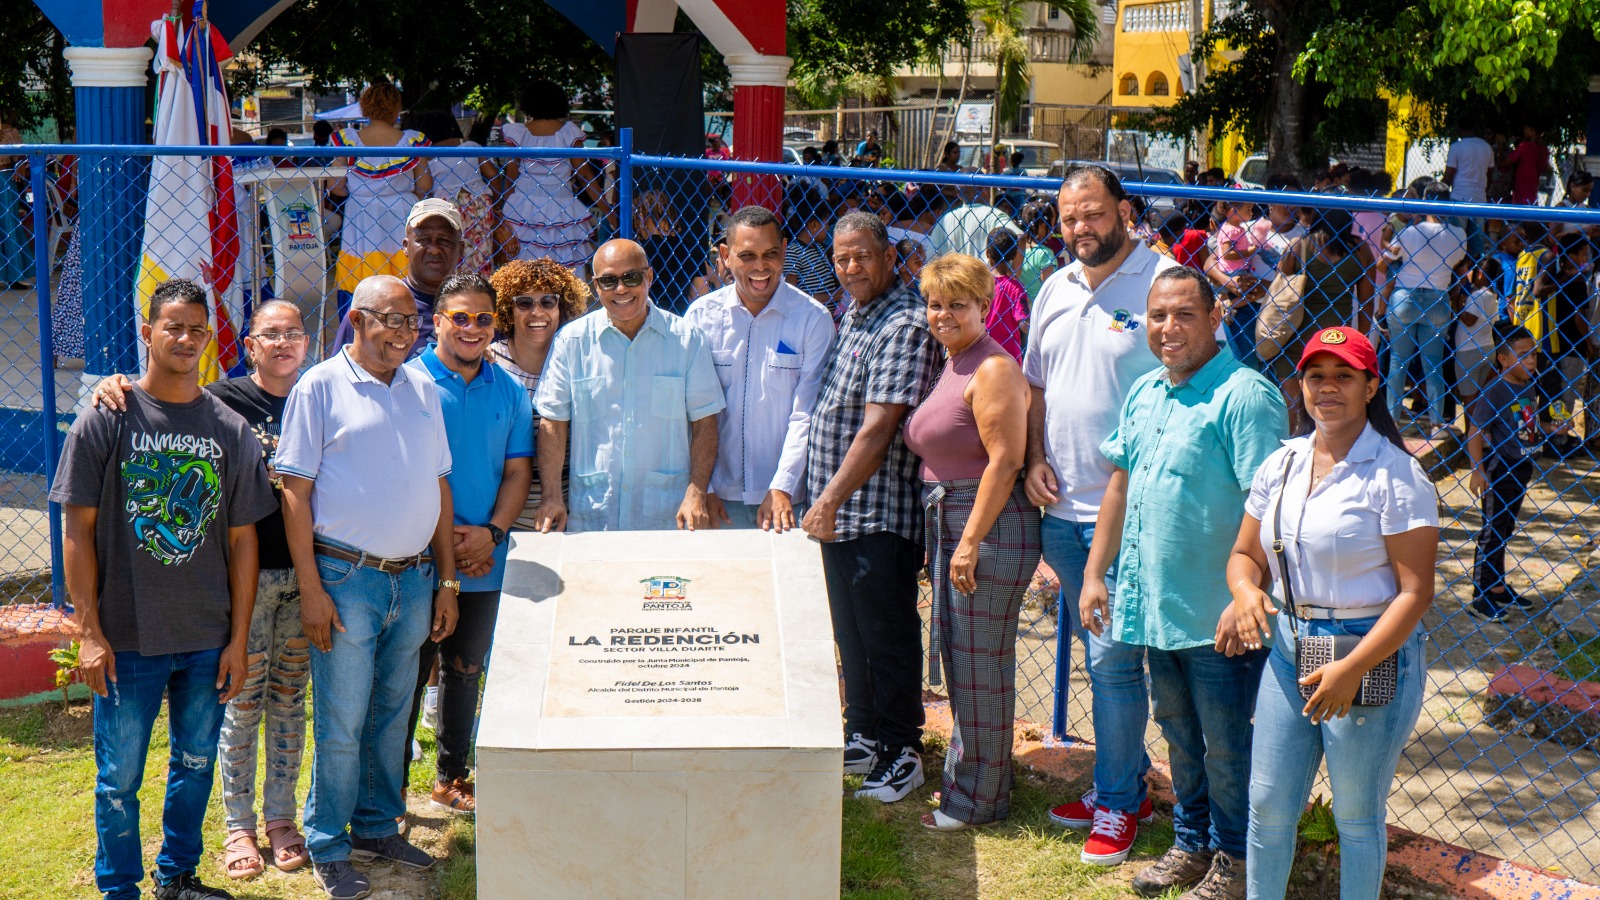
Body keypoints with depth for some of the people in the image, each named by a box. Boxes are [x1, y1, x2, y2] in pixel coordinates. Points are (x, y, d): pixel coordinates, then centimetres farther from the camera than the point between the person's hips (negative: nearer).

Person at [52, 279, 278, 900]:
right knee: (119, 778, 6)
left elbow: (242, 539, 5)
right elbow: (77, 530, -4)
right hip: (127, 639, -3)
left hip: (208, 641, 3)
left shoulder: (231, 430, 2)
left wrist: (239, 639, 3)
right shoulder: (105, 420, -4)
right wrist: (90, 632, -9)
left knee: (195, 765, 15)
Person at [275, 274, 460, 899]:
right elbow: (295, 492, -7)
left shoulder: (423, 391, 11)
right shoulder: (320, 387, -5)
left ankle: (378, 826, 29)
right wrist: (310, 590, -12)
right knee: (341, 724, 1)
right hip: (347, 579, -5)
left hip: (414, 579, 5)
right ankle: (329, 849, 15)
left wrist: (447, 581, 11)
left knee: (392, 714, 15)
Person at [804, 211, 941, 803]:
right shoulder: (854, 314, 13)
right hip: (837, 510, 9)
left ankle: (901, 752, 15)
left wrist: (831, 499, -22)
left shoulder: (904, 326, -17)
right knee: (851, 632, 18)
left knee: (888, 636, 2)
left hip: (880, 514, -9)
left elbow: (878, 429, -23)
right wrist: (825, 499, 15)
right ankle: (863, 735, 31)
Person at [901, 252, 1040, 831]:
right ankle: (964, 777, 28)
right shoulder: (949, 366, 17)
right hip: (949, 525, 10)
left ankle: (982, 798, 9)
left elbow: (1004, 461, -19)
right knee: (958, 658, 16)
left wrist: (971, 541, -21)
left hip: (990, 529, -10)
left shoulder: (994, 368, -13)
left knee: (980, 663, -2)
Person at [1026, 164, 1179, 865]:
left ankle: (1118, 801, 9)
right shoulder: (1055, 291, 12)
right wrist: (1034, 459, 8)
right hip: (1062, 509, 7)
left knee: (1113, 658, -4)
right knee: (1097, 652, 15)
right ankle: (1128, 779, 28)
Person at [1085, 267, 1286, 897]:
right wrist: (1094, 574, 14)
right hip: (1155, 603, 7)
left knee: (1225, 747, 7)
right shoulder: (1144, 393, 10)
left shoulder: (1244, 395, -16)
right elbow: (1120, 487, 17)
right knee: (1178, 734, 20)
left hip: (1217, 614, -7)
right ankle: (1191, 844, 36)